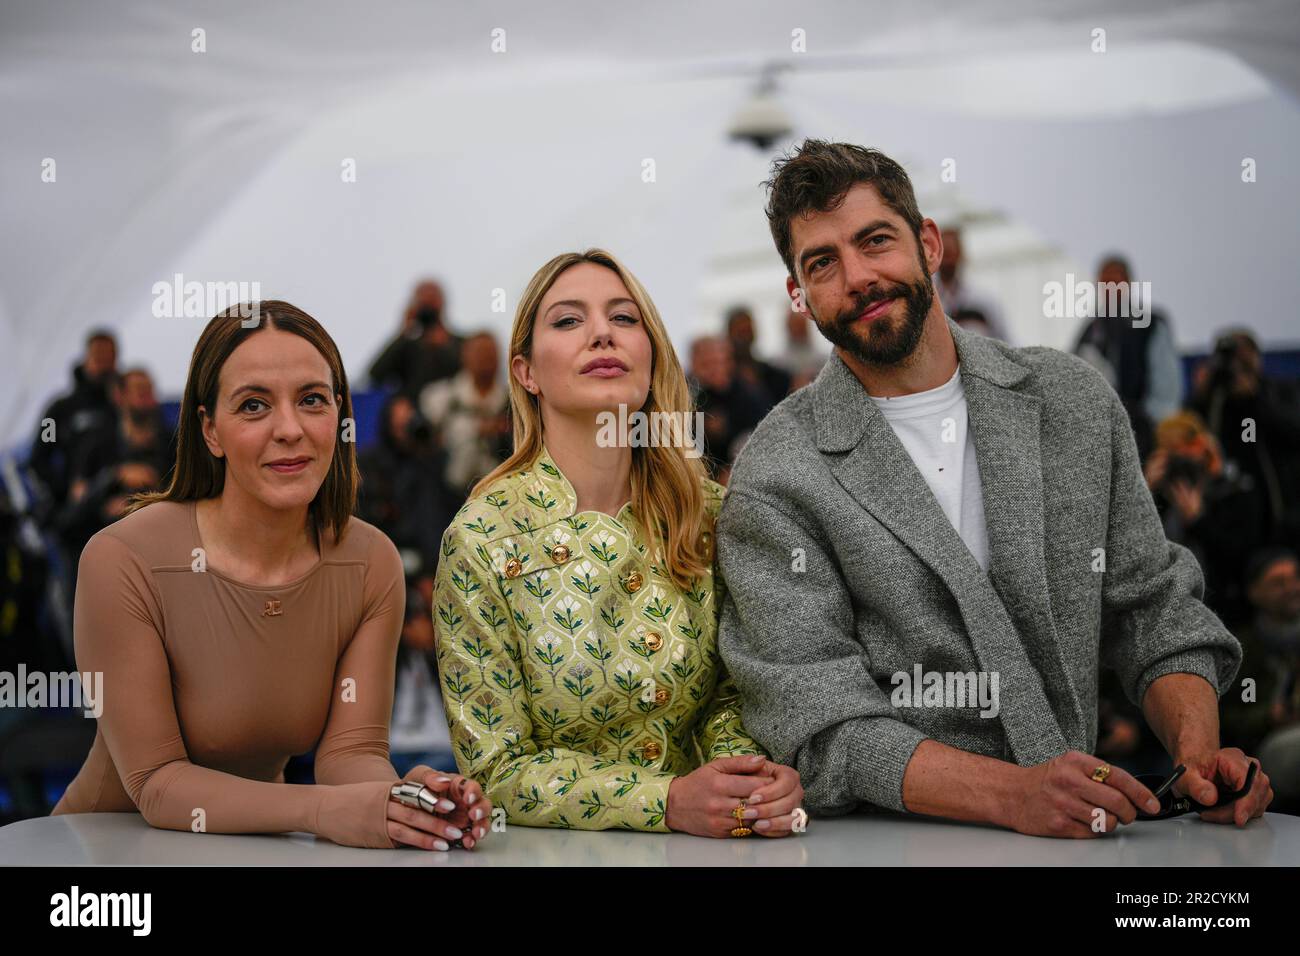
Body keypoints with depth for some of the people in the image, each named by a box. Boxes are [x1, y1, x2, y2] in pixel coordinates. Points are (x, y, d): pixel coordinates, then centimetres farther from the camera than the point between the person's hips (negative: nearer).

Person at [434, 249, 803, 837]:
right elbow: (498, 769, -9)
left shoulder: (708, 513, 0)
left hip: (693, 852, 3)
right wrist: (668, 801, -20)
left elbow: (725, 696, 10)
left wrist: (752, 776, -11)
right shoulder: (482, 539, -10)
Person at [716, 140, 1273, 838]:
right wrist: (1016, 795, -24)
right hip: (887, 854, -3)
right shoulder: (775, 479, -5)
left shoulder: (1074, 400, 8)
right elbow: (822, 727, -11)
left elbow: (1152, 608, 13)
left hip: (1075, 833, 3)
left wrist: (1199, 754, -6)